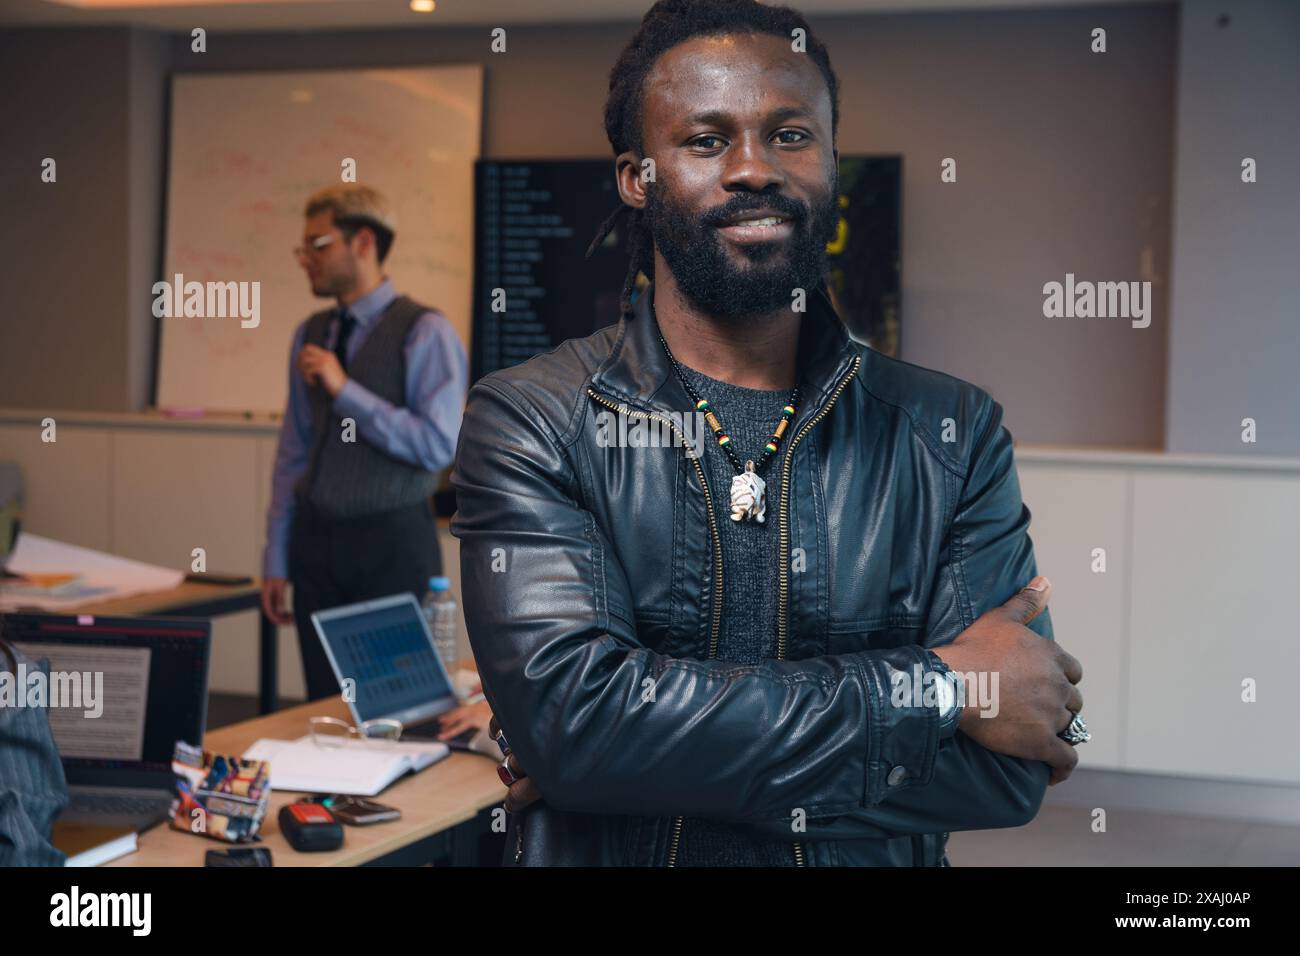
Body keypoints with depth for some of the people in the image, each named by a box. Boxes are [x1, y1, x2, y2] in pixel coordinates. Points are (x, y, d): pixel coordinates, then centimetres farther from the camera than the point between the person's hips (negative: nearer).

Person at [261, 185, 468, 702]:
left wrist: (345, 390, -19)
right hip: (316, 541, 5)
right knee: (326, 703, 9)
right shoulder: (310, 335, 10)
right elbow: (293, 452, 13)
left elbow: (438, 445, -18)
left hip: (392, 543, -5)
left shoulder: (425, 333, -8)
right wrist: (276, 560, 10)